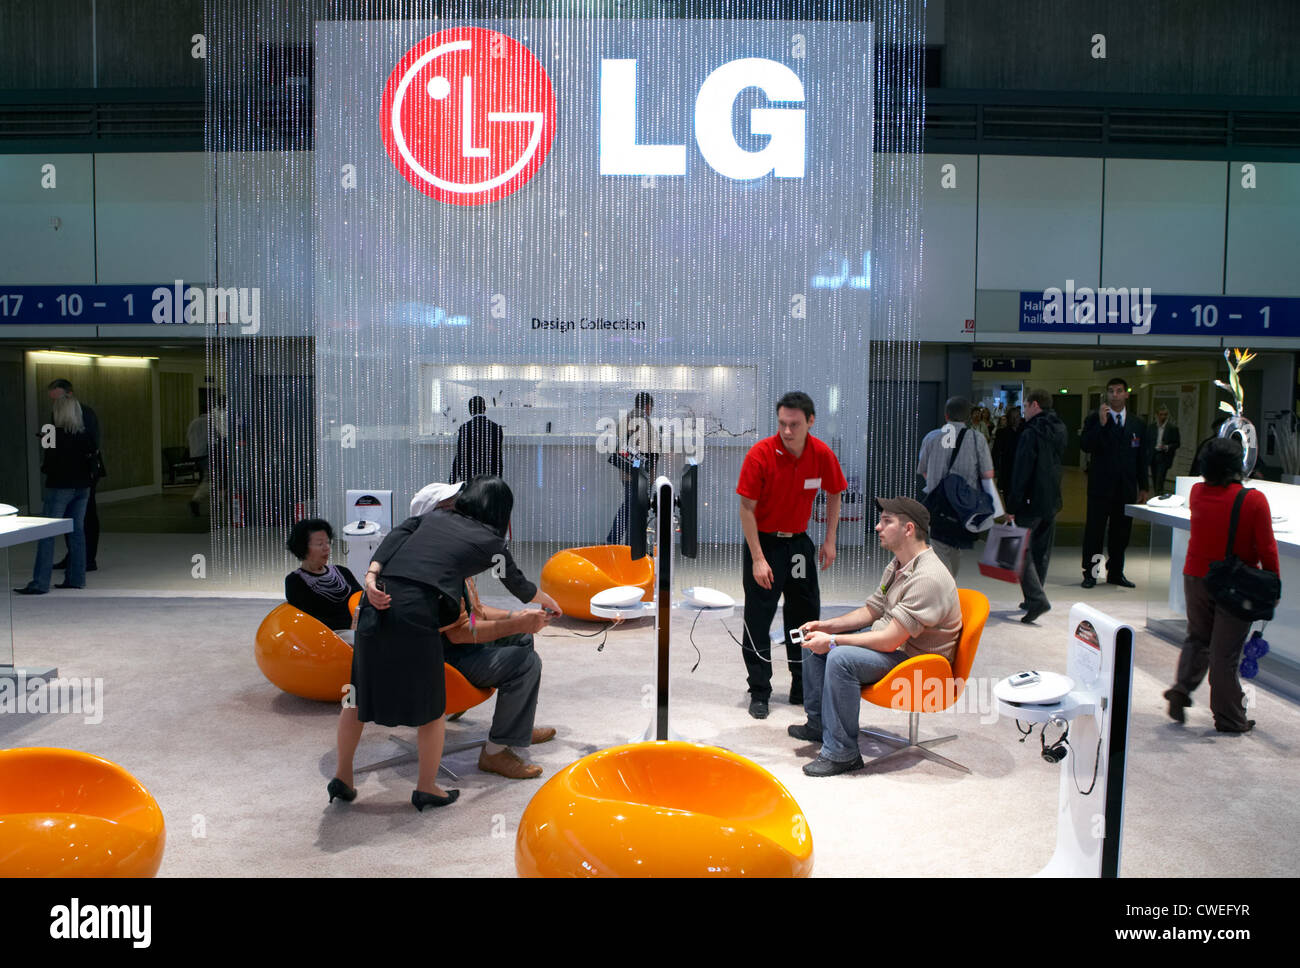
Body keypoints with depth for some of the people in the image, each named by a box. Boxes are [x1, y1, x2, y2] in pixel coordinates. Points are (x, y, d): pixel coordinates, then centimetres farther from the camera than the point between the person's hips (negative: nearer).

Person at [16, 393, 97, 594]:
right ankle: (76, 578, 14)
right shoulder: (86, 435, 2)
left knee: (46, 534, -1)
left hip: (60, 487, -6)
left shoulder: (56, 435, -13)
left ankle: (39, 583, -2)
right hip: (82, 487, 6)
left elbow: (48, 466, -11)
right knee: (77, 531, 10)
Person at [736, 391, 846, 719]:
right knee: (758, 617, -3)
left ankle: (802, 689, 26)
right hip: (763, 542, -4)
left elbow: (834, 495, 8)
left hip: (799, 542, 4)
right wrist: (758, 560, -18)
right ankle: (759, 693, 11)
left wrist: (830, 541, 3)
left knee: (805, 615, 10)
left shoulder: (823, 455, -10)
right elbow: (747, 509, -16)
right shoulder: (760, 454, -21)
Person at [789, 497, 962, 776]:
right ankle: (818, 723, 17)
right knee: (814, 641, 7)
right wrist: (827, 626, 1)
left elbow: (890, 640, -29)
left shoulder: (928, 578, -26)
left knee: (841, 658, -31)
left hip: (914, 659, -11)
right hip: (887, 640, 11)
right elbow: (870, 611, 15)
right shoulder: (898, 565, 7)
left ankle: (841, 753, -21)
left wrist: (833, 641, -23)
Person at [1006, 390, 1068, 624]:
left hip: (1032, 501, -8)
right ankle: (1033, 599, 22)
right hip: (1052, 501, 8)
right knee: (1042, 552, 14)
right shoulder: (1060, 430, 10)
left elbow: (1021, 472, -18)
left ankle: (1036, 599, -15)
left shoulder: (1031, 433, -16)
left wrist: (1012, 506, -15)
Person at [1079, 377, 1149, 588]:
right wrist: (1101, 424, -22)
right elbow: (1085, 446, -13)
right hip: (1101, 485, -3)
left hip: (1126, 487, 3)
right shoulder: (1095, 418, -1)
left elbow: (1142, 457, 12)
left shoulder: (1138, 424, 9)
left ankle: (1115, 573, 20)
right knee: (1094, 531, 1)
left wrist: (1144, 487, 10)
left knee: (1121, 532, 8)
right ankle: (1090, 573, 9)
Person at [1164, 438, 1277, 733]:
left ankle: (1182, 687, 1)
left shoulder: (1197, 493, -4)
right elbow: (1266, 548, -11)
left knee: (1197, 638, 21)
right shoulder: (1254, 500, -15)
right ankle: (1229, 718, 16)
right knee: (1226, 651, 4)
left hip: (1196, 576, 3)